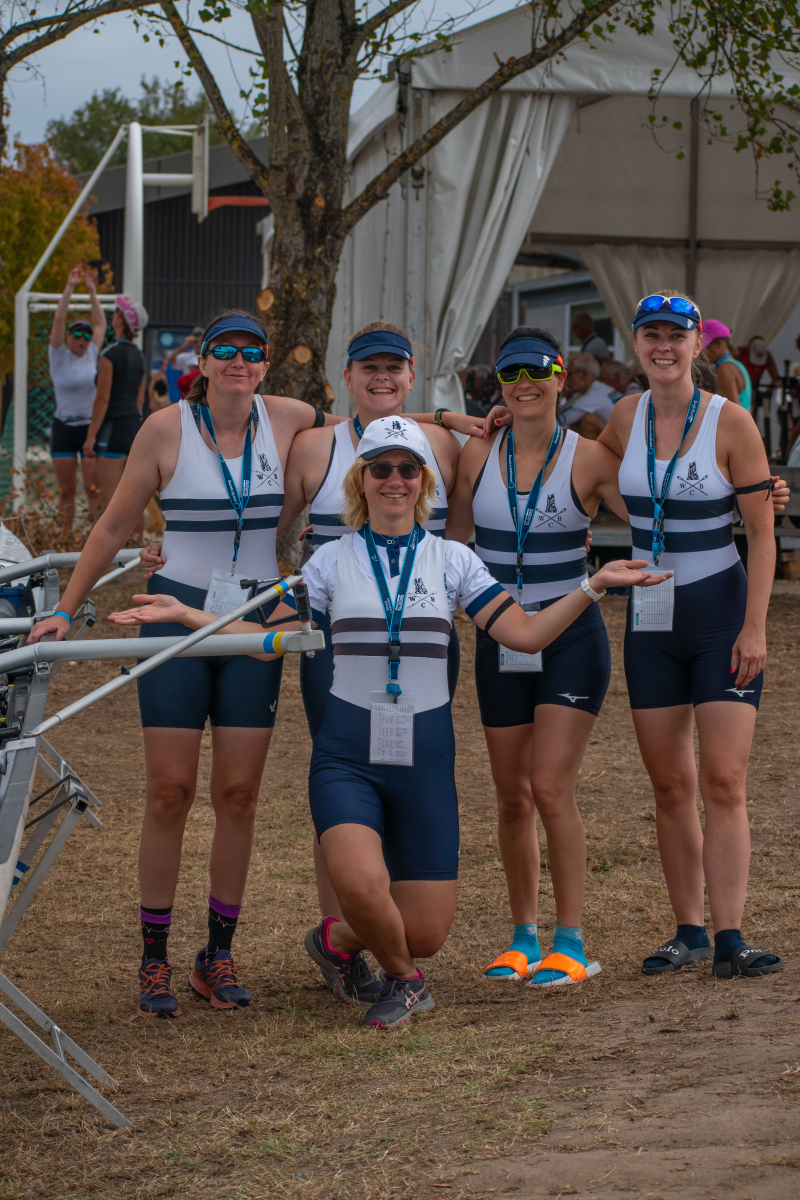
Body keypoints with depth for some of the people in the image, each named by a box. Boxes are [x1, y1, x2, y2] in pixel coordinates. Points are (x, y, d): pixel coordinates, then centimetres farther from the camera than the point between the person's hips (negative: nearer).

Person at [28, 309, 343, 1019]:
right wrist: (66, 610, 0)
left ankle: (219, 956, 12)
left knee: (238, 794, 1)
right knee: (171, 791, -4)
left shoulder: (284, 421, 0)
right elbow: (115, 527, 2)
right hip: (178, 615, -2)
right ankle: (155, 959, 6)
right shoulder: (167, 429, -5)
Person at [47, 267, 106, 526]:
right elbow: (59, 319, -9)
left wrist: (92, 291, 9)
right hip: (64, 429, -1)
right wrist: (70, 287, -12)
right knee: (66, 492, 2)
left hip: (91, 427, 1)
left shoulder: (92, 356, 8)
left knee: (94, 489, -5)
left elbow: (100, 323, 12)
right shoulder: (59, 357, -1)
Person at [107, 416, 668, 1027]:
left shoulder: (453, 560, 6)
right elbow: (269, 639, 5)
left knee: (425, 933, -2)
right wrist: (184, 613, -4)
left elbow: (526, 633, 1)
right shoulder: (333, 560, 7)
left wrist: (594, 586, -10)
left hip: (425, 753, 1)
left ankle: (338, 939, 33)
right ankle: (404, 981, 5)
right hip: (348, 751, -1)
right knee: (361, 882, -29)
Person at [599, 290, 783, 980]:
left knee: (724, 782, -9)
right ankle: (689, 932, 13)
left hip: (722, 616, -4)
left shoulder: (730, 423, -9)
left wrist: (754, 628, -14)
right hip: (651, 617, 4)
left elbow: (762, 533, -7)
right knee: (670, 787, 5)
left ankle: (730, 938, -10)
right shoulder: (627, 418, 4)